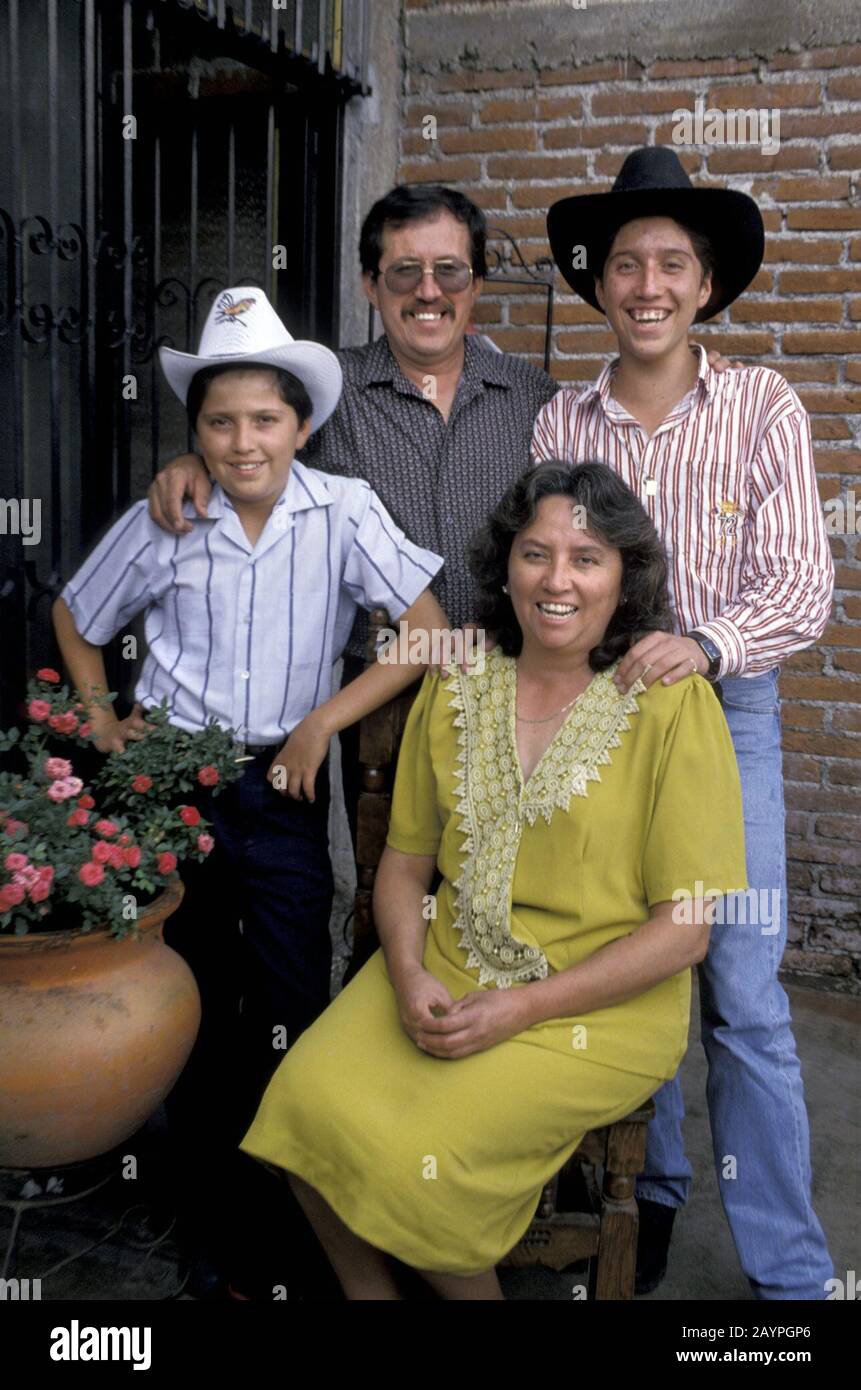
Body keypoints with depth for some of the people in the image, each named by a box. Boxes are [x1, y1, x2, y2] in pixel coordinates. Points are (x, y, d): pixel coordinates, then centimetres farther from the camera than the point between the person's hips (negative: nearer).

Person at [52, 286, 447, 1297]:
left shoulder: (342, 512, -8)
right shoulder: (162, 524, -3)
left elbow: (430, 632, -12)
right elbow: (75, 617, 13)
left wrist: (323, 721, -12)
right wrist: (100, 720, 4)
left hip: (281, 786, -1)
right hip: (172, 783, 1)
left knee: (293, 1012, 0)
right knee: (196, 1003, 12)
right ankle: (209, 1213, 30)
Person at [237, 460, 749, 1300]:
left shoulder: (673, 705, -10)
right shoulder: (456, 690, 5)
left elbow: (684, 929, -10)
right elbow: (405, 859, 11)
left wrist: (522, 1009, -15)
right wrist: (409, 977, -8)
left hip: (600, 1005, -4)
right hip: (447, 968, 5)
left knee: (415, 1151, -23)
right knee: (305, 1099, -19)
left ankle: (472, 1291, 9)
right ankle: (369, 1293, 8)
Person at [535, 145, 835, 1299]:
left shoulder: (764, 409, -1)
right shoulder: (560, 425, 5)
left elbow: (802, 585, -8)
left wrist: (703, 644, -25)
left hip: (724, 712, -2)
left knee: (744, 999, -3)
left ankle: (788, 1268, 11)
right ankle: (649, 1194, 33)